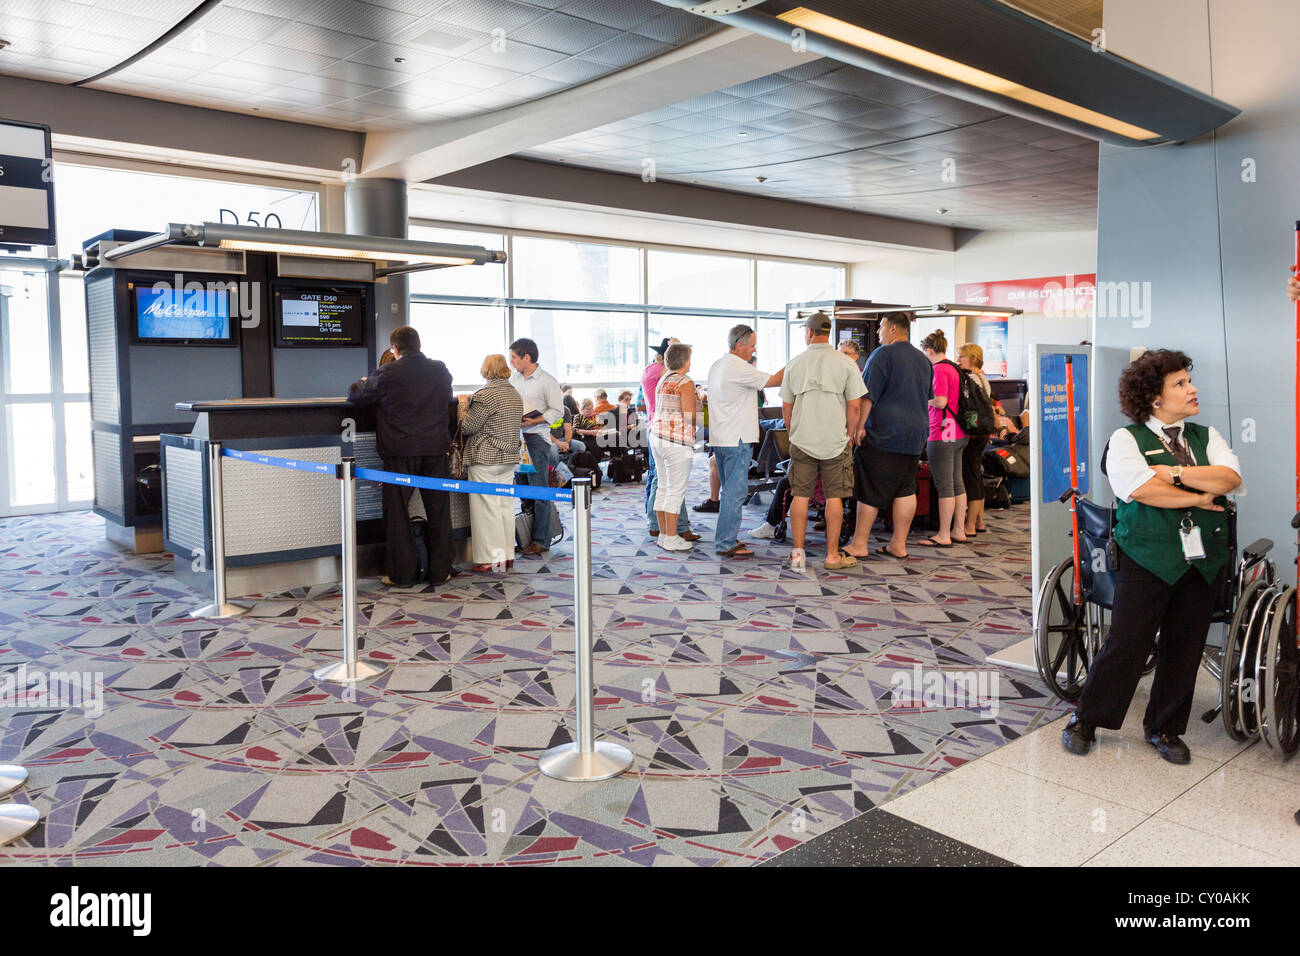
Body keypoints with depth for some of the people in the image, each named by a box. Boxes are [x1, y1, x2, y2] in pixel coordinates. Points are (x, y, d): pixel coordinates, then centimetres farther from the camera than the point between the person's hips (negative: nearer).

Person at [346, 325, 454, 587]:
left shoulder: (387, 373, -6)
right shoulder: (441, 370, 5)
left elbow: (355, 394, 6)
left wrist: (364, 381, 27)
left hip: (400, 451, -3)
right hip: (436, 449, 3)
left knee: (397, 512, 6)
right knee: (438, 511, 9)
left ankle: (402, 573, 9)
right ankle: (439, 571, 14)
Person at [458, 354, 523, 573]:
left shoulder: (485, 395, -15)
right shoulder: (515, 395, 10)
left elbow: (467, 427, -13)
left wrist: (464, 405, 5)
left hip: (485, 459, -8)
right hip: (509, 457, 8)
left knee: (486, 507, -2)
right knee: (506, 505, 12)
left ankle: (492, 559, 0)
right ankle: (507, 554, 17)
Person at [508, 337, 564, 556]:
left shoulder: (547, 381, -5)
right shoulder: (514, 378, 14)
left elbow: (558, 411, -8)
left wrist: (534, 421, -17)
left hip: (537, 438, -6)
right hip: (516, 437, 7)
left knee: (539, 490, -4)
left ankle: (541, 540, 2)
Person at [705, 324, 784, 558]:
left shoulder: (716, 366, 14)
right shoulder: (739, 368, -15)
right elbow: (775, 381, -10)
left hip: (719, 439, 10)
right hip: (737, 440, -10)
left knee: (728, 490, 16)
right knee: (735, 492, -6)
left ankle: (727, 538, 23)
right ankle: (726, 544, -4)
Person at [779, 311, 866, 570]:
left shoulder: (795, 363, 1)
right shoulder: (845, 363, -4)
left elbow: (786, 406, 6)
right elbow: (855, 407, -6)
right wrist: (849, 436, 6)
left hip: (802, 440, 1)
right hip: (835, 441, -1)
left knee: (800, 495, 7)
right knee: (834, 497, 5)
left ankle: (798, 553, 11)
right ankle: (832, 555, 10)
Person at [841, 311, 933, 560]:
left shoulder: (884, 354, -9)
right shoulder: (923, 359, 15)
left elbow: (868, 395, -15)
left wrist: (859, 425, -12)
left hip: (883, 433, -7)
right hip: (914, 436, 7)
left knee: (869, 490, -1)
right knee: (905, 490, 8)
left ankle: (859, 544, 4)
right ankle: (899, 545, 11)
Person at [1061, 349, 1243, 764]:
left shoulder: (1206, 437, 13)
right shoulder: (1127, 439, -2)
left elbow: (1229, 478, -5)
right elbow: (1143, 490, -18)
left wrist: (1173, 472, -12)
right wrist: (1197, 498, -7)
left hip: (1204, 560, 5)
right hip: (1147, 559, -5)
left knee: (1183, 649, 10)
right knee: (1127, 644, -3)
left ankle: (1165, 729, 26)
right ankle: (1086, 720, 13)